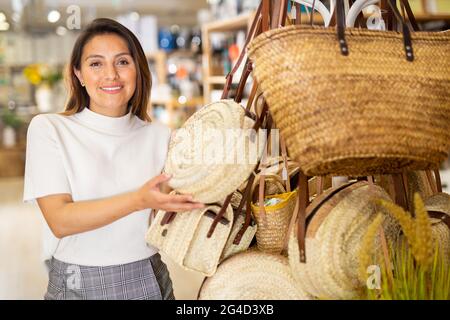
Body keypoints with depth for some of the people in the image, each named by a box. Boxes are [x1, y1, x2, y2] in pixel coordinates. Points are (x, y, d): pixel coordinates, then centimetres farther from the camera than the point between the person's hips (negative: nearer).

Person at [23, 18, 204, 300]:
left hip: (149, 281, 3)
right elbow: (60, 221, -16)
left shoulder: (160, 136, 1)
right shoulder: (48, 129, -7)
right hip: (78, 285, -2)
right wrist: (139, 200, -27)